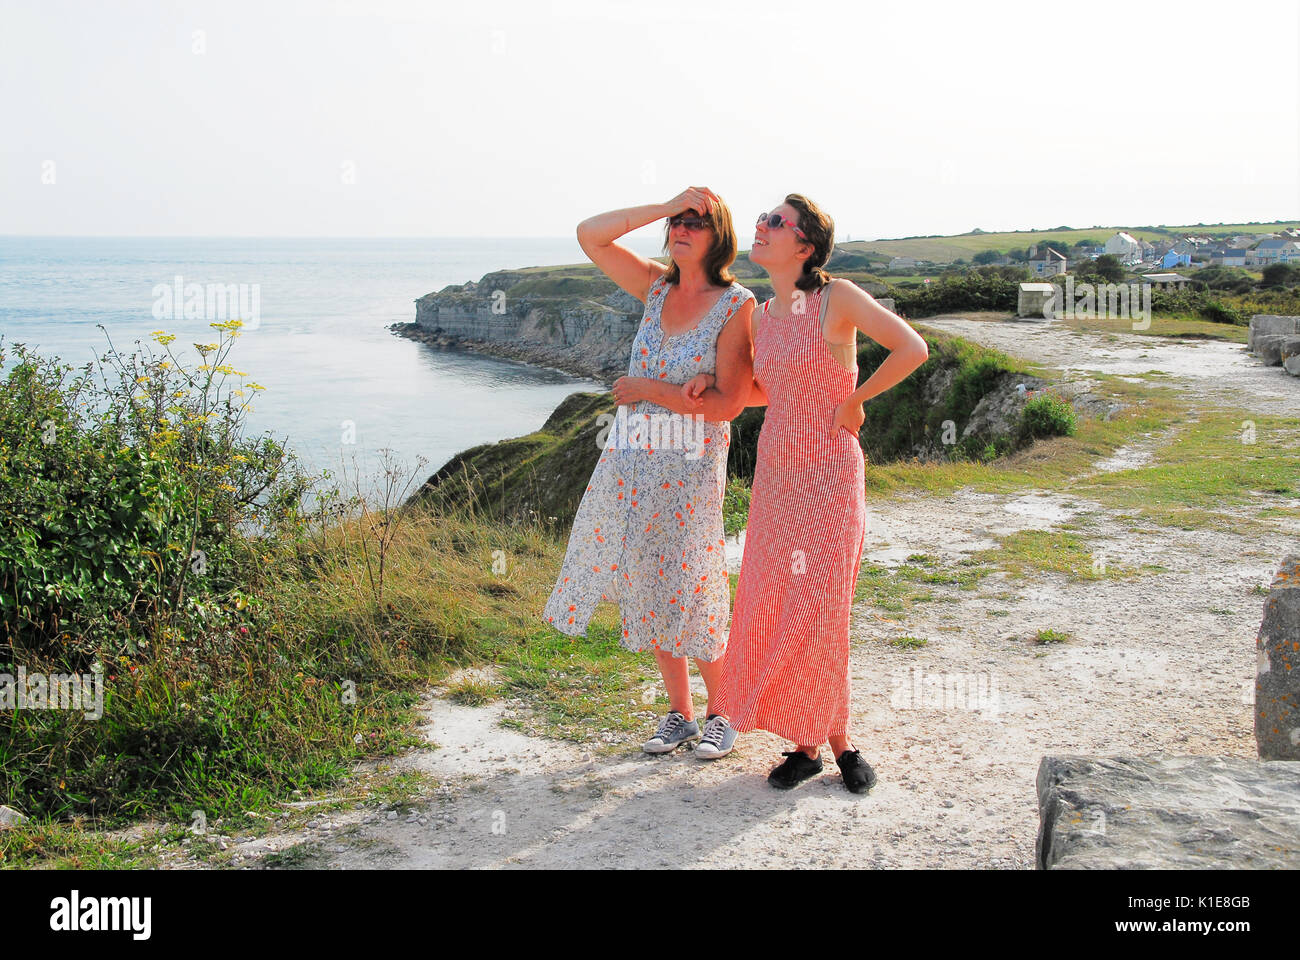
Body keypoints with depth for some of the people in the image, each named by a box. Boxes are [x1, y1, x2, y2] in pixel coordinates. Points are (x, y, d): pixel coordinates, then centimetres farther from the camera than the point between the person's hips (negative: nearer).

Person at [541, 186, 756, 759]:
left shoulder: (737, 305, -8)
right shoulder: (657, 288, 8)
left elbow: (729, 403, -14)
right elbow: (590, 236, 1)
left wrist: (652, 391, -10)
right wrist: (664, 206, -5)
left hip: (689, 470, -6)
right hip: (630, 463, 6)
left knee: (690, 596, 0)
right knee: (649, 593, 11)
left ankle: (720, 716, 19)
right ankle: (678, 715, 25)